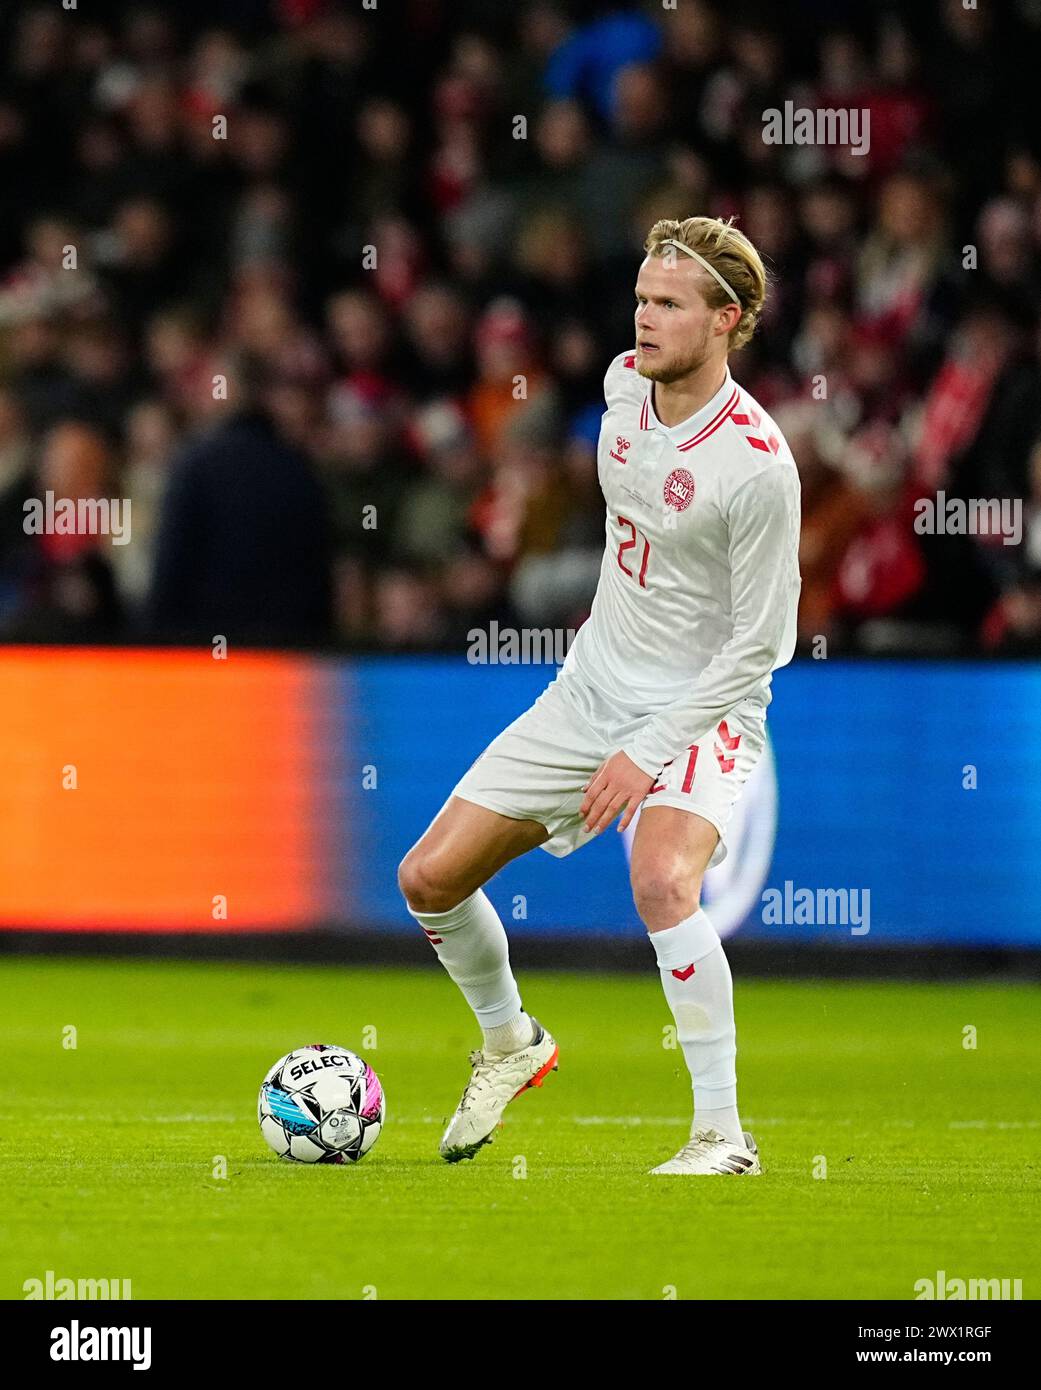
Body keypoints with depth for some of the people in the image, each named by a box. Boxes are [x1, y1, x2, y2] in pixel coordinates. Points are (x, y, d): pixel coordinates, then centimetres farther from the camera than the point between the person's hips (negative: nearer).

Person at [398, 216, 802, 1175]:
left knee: (662, 882, -35)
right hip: (590, 690, 7)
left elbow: (760, 645, -19)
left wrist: (648, 751, -22)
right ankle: (510, 1043, 32)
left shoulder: (758, 464, -23)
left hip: (703, 709, -7)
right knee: (429, 879, 3)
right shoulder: (625, 384, -1)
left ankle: (722, 1136, -26)